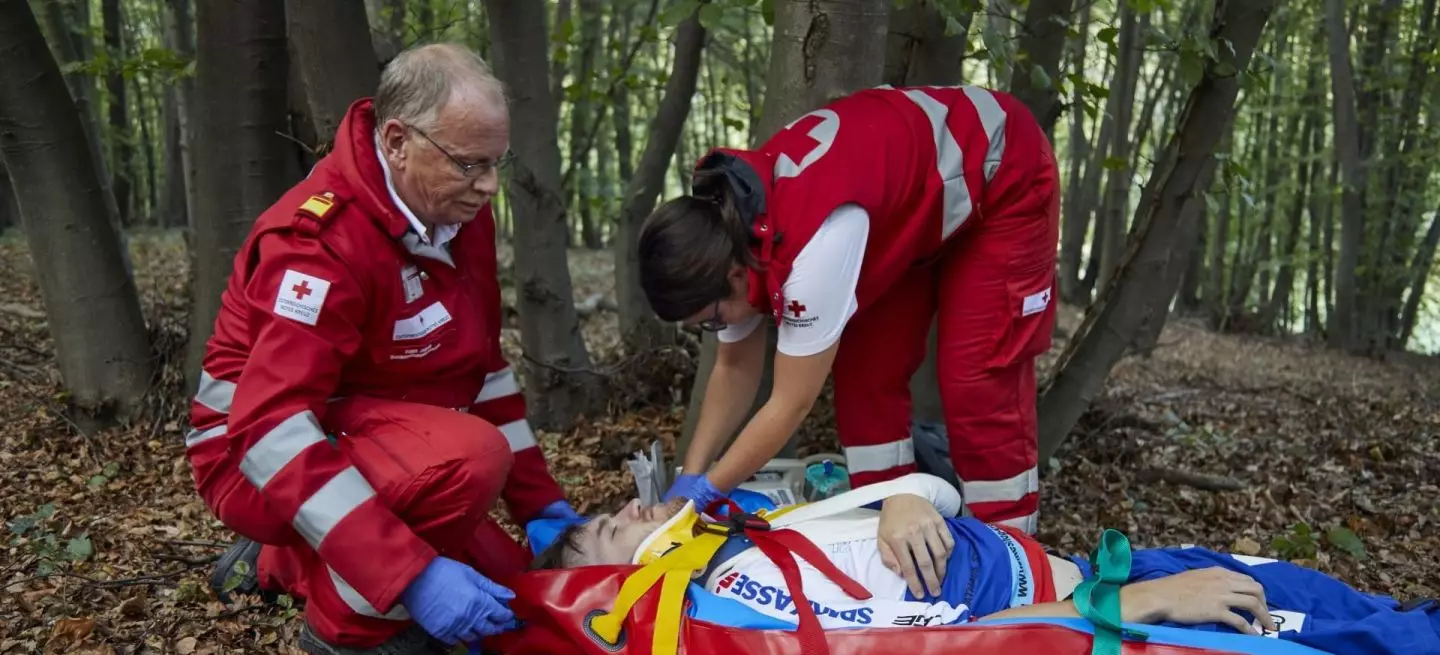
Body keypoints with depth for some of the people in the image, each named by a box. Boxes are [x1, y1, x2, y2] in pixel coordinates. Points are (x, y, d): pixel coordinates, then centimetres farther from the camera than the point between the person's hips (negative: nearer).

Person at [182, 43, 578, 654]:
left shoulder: (459, 213, -3)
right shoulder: (321, 238, -28)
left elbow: (481, 364, 6)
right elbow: (272, 426, -35)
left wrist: (539, 498, 1)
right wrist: (411, 574, -42)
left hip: (374, 446, 8)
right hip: (259, 460, -8)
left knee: (505, 592, 10)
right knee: (470, 459, -34)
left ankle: (282, 565, 20)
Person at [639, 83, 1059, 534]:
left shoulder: (814, 244, -41)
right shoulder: (728, 228, -15)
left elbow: (791, 404, -30)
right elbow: (734, 368, -3)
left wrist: (705, 490, -20)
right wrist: (687, 480, -7)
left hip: (1003, 180, -8)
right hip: (913, 179, 8)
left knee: (977, 382, -11)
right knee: (864, 371, 1)